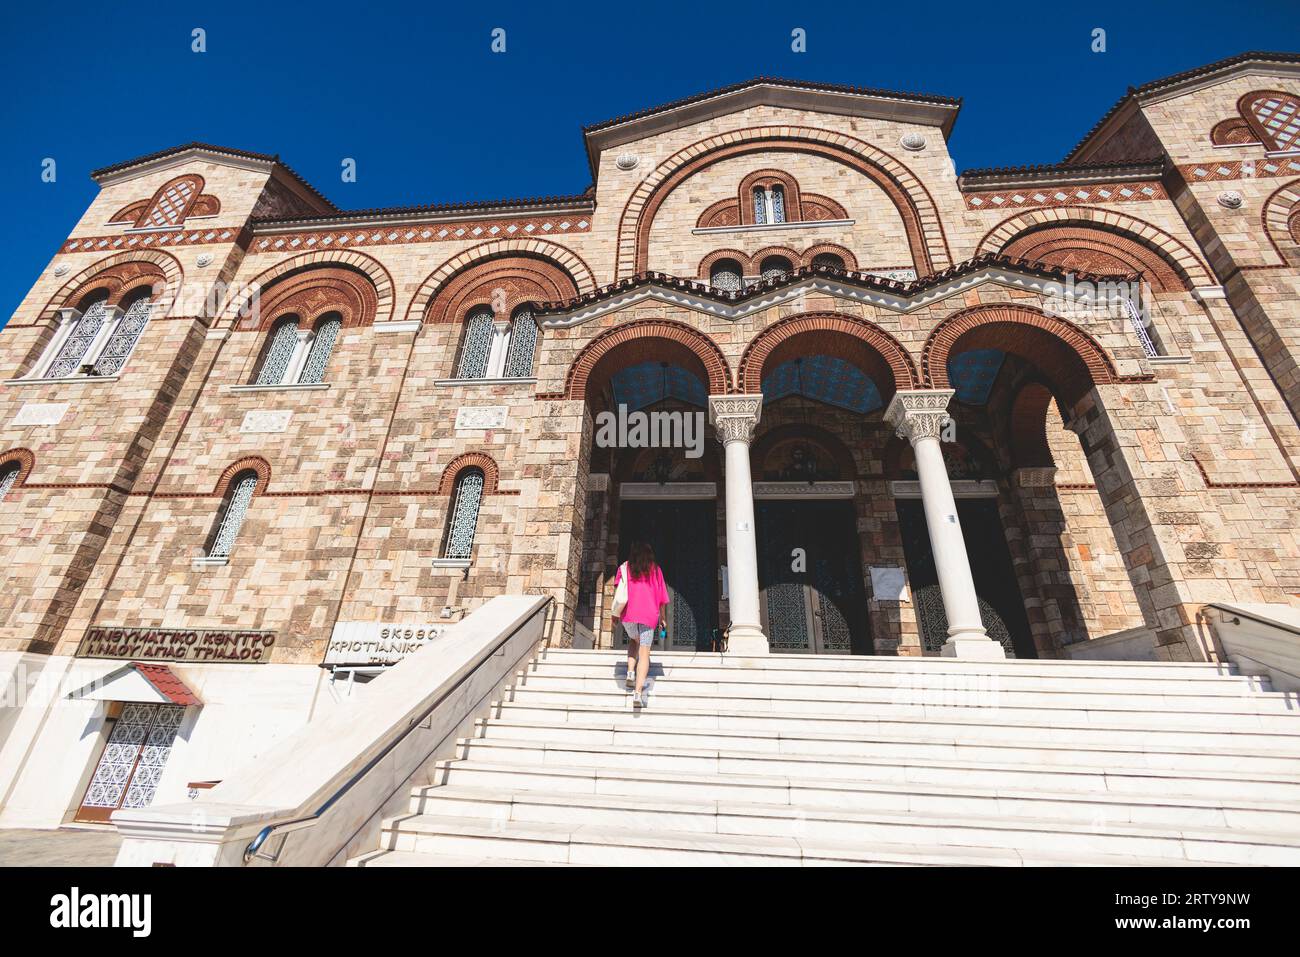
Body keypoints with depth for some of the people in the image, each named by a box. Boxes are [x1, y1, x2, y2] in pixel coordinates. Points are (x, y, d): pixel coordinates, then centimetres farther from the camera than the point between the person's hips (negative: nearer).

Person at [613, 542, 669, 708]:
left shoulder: (625, 567, 11)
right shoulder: (655, 569, 12)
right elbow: (662, 596, 12)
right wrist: (662, 617, 20)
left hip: (628, 614, 1)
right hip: (649, 615, -1)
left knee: (633, 641, 28)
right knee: (644, 652, -2)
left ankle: (631, 673, 9)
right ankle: (638, 693, -14)